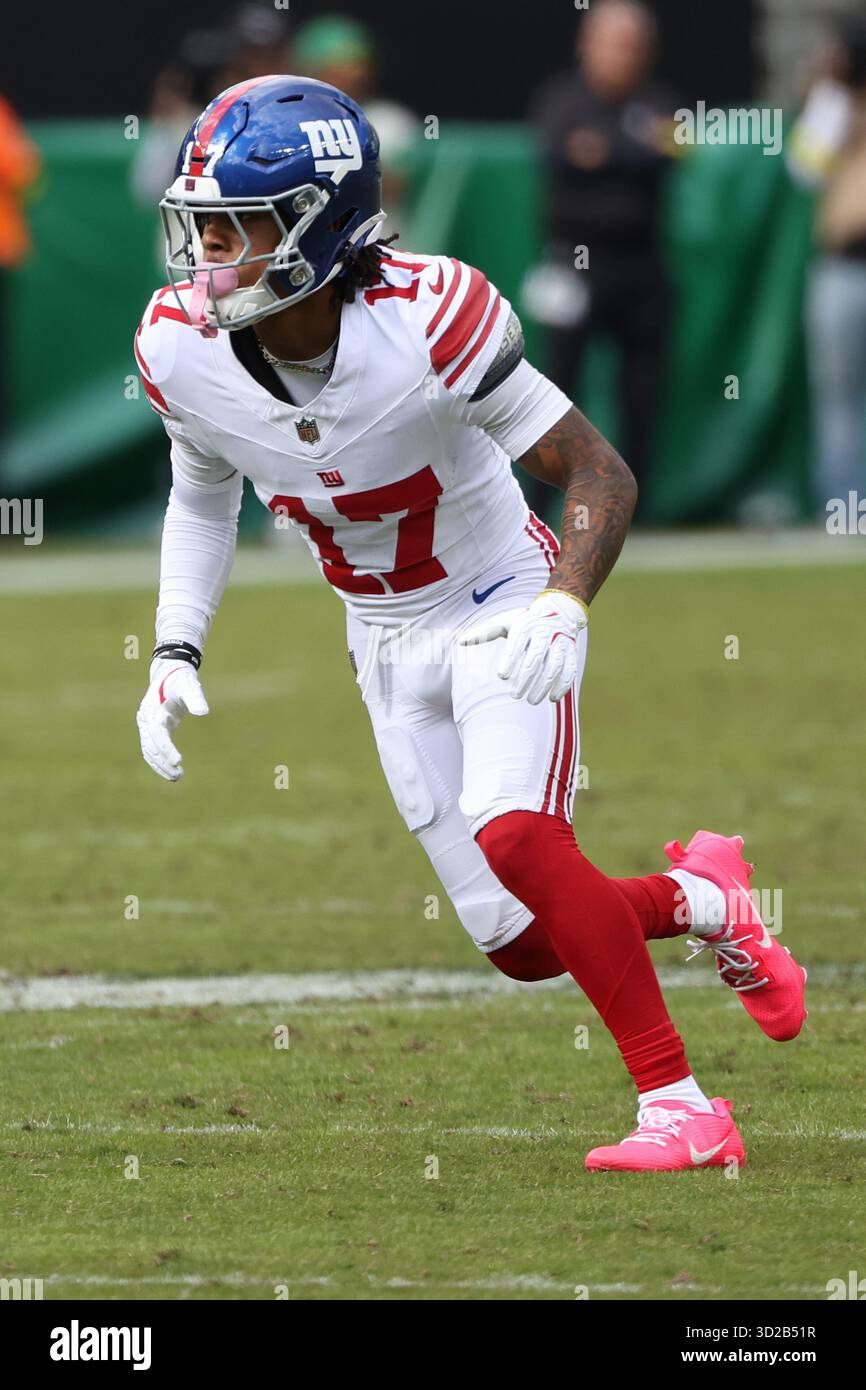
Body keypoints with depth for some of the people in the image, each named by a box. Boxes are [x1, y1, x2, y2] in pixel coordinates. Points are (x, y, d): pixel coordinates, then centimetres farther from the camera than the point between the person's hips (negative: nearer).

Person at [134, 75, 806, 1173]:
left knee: (517, 838, -30)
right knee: (524, 947, 2)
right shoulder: (182, 350, -16)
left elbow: (600, 475, -22)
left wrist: (563, 611, -38)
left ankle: (681, 1109, -19)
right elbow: (203, 501, 7)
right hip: (388, 643, 5)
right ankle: (700, 900, 33)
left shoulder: (428, 321, -30)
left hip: (502, 612, -5)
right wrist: (175, 652, -4)